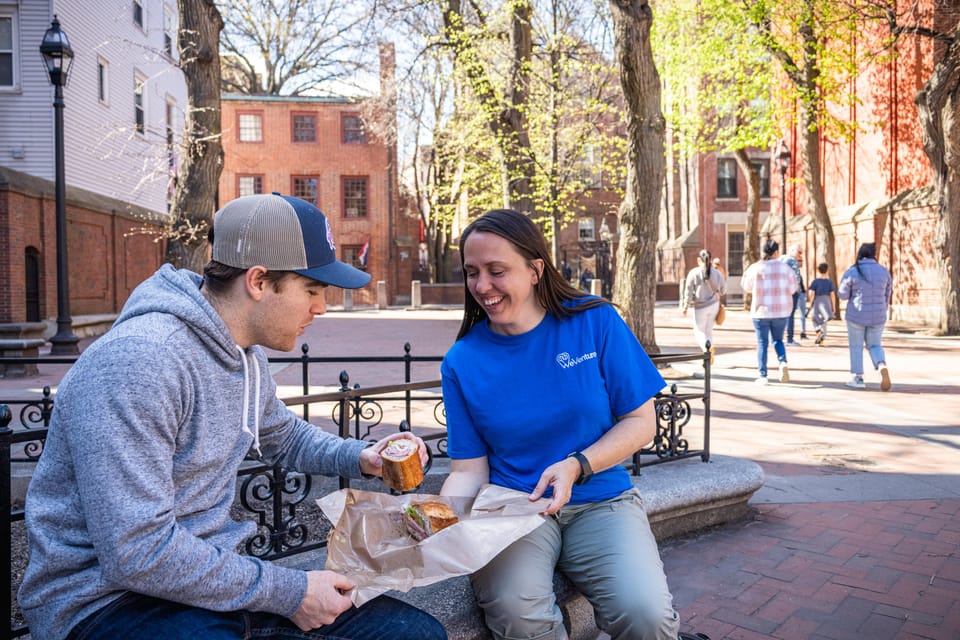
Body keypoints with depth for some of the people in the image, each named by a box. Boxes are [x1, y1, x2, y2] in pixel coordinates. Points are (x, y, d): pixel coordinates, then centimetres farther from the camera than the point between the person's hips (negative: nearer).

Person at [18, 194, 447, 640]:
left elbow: (284, 436, 25)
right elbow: (136, 555, -26)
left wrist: (359, 458, 7)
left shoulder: (246, 355, 5)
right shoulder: (138, 360, -24)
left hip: (212, 573, 9)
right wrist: (290, 593, -18)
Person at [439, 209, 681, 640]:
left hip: (601, 501, 1)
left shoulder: (595, 322, -4)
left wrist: (575, 467, -16)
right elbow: (468, 470, 0)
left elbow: (640, 422, 0)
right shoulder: (462, 361, -2)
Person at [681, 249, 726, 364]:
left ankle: (707, 345, -23)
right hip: (714, 305, 3)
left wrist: (685, 306, 0)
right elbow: (723, 288, 8)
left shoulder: (694, 273, -11)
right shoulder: (717, 273, -2)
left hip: (700, 306, -3)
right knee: (709, 330, 16)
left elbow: (688, 291, -9)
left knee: (699, 331, 8)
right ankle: (709, 356, 16)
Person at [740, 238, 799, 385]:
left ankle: (763, 376, 3)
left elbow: (747, 286, 6)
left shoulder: (755, 268, -7)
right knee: (777, 340, 19)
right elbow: (793, 287, 2)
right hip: (781, 311, 2)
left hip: (761, 311, -2)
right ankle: (783, 362, -7)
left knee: (762, 343, 6)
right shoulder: (785, 267, -2)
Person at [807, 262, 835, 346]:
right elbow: (832, 294, -1)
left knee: (816, 320, 14)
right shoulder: (830, 282, -1)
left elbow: (812, 293, -10)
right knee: (824, 322, 9)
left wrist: (810, 304, 0)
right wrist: (832, 306, 7)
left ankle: (819, 332, -14)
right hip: (826, 303, 2)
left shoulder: (815, 281, -6)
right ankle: (821, 341, 6)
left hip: (817, 302, -2)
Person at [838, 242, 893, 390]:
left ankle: (858, 378, 13)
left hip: (856, 316, -3)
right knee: (874, 345, 16)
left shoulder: (851, 272, -12)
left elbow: (842, 295, -7)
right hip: (877, 316, 3)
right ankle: (882, 366, -12)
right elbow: (887, 294, 8)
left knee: (856, 346, 12)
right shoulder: (884, 271, -1)